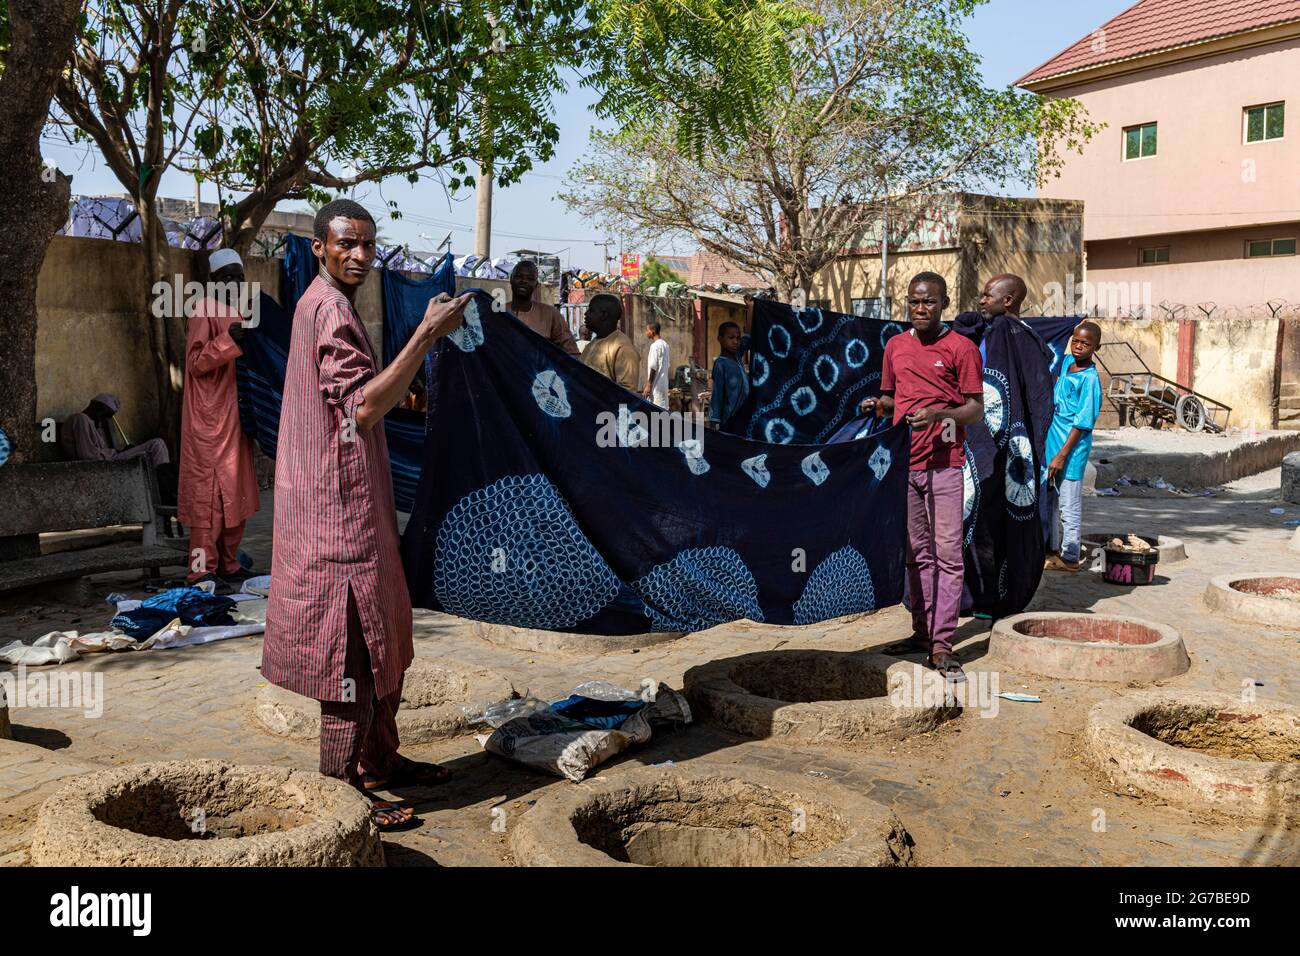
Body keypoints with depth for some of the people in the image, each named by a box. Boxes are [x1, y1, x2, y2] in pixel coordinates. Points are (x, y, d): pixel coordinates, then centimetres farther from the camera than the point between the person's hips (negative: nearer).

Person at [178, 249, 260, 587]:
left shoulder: (236, 312, 20)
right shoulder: (204, 311, -7)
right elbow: (195, 362, -16)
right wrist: (228, 340, -26)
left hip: (234, 417, 9)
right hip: (210, 420, -9)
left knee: (236, 492, 10)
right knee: (209, 492, -10)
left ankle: (228, 564, 18)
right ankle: (204, 568, -8)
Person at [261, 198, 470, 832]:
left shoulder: (325, 306, 18)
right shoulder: (329, 311, -16)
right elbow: (364, 406, -28)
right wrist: (427, 335, -29)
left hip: (355, 503, 11)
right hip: (339, 506, -11)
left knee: (384, 632, 17)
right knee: (352, 647, -4)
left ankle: (378, 760, 29)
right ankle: (340, 791, 6)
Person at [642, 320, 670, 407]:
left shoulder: (655, 346, -14)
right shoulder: (665, 345, 14)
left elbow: (653, 367, -18)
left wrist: (648, 385, -15)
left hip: (656, 385, -9)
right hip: (664, 384, 9)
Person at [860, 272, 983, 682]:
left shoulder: (961, 348, -2)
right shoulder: (895, 346, 13)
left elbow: (976, 409, -3)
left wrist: (939, 414, -21)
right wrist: (879, 405, 0)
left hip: (943, 464, -5)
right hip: (904, 462, 5)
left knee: (948, 553, -4)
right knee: (917, 553, 12)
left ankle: (942, 645, -2)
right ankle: (921, 632, 20)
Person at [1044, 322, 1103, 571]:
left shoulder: (1090, 379, -15)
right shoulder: (1066, 364, 7)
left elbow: (1082, 423, -18)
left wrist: (1062, 455, -19)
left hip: (1073, 450, -8)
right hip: (1054, 443, 8)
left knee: (1069, 505, 0)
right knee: (1053, 500, 15)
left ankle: (1069, 557, 9)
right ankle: (1053, 549, 26)